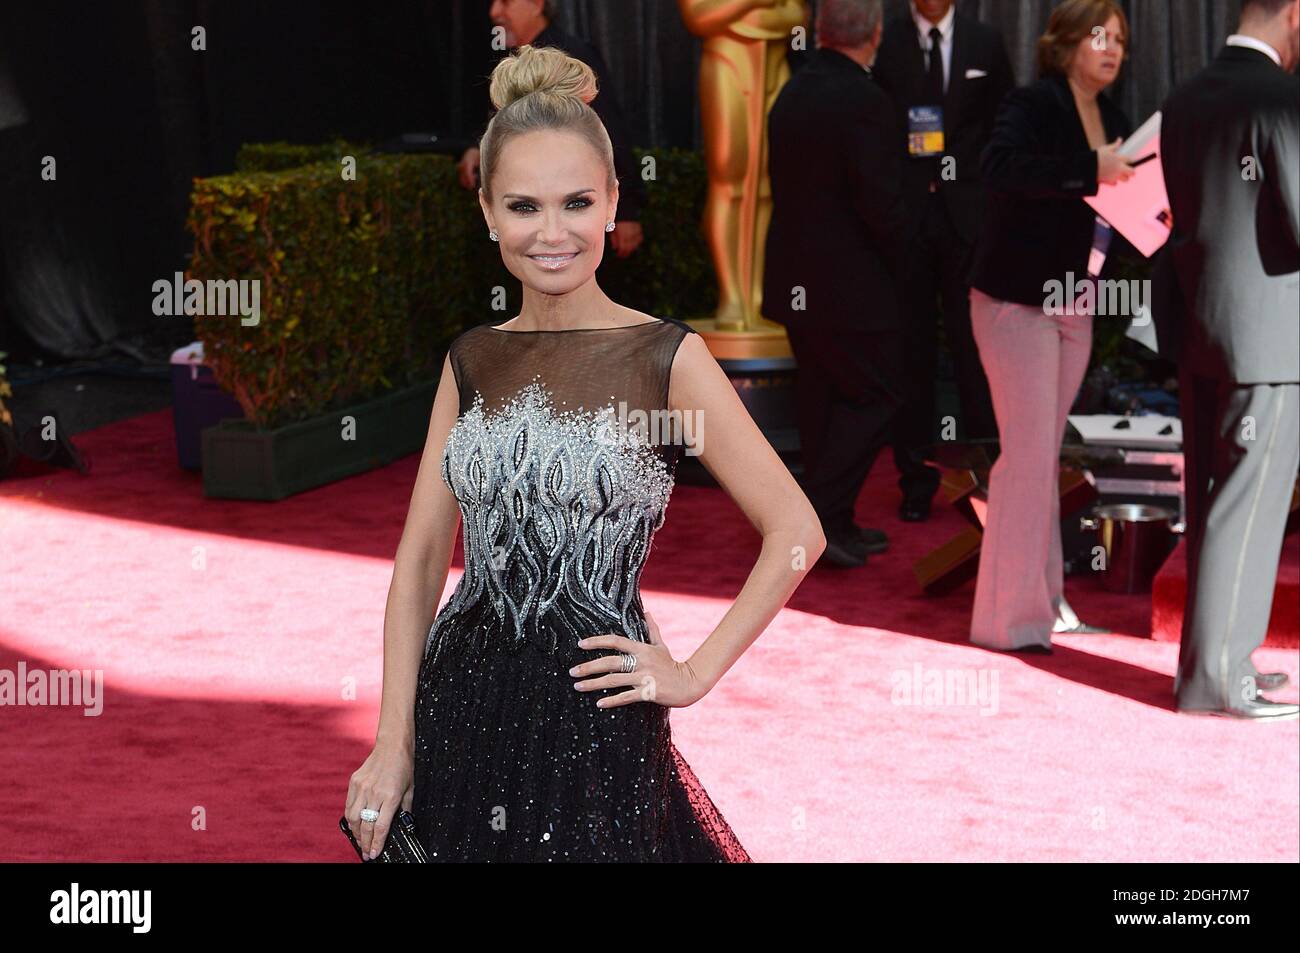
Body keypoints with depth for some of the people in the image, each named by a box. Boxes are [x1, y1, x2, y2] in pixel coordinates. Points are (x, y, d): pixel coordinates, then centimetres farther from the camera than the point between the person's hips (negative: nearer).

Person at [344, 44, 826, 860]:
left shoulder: (666, 358, -7)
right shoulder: (473, 361, 5)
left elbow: (795, 530, -7)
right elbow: (421, 557, 4)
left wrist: (697, 673, -6)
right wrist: (393, 743, -2)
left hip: (592, 723, -4)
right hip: (459, 701, 4)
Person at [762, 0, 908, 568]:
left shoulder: (790, 95, 8)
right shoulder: (863, 101, -18)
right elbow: (880, 202, -20)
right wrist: (898, 263, -4)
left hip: (796, 281, 8)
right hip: (851, 286, -8)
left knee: (821, 398, 14)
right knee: (874, 397, 2)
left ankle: (833, 523, 22)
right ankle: (822, 516, -5)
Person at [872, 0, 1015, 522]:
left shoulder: (986, 43, 7)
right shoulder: (884, 43, 2)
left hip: (969, 218, 1)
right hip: (905, 216, 0)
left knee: (974, 347, -1)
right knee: (911, 350, 4)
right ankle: (916, 477, 11)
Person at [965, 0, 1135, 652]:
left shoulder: (1115, 122, 10)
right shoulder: (1032, 105, -12)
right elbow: (1001, 166, -31)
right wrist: (1092, 169, -34)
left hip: (1074, 306, 7)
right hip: (1017, 300, -7)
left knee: (1046, 454, 14)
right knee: (1029, 452, -8)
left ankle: (1041, 596, 24)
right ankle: (1009, 616, -1)